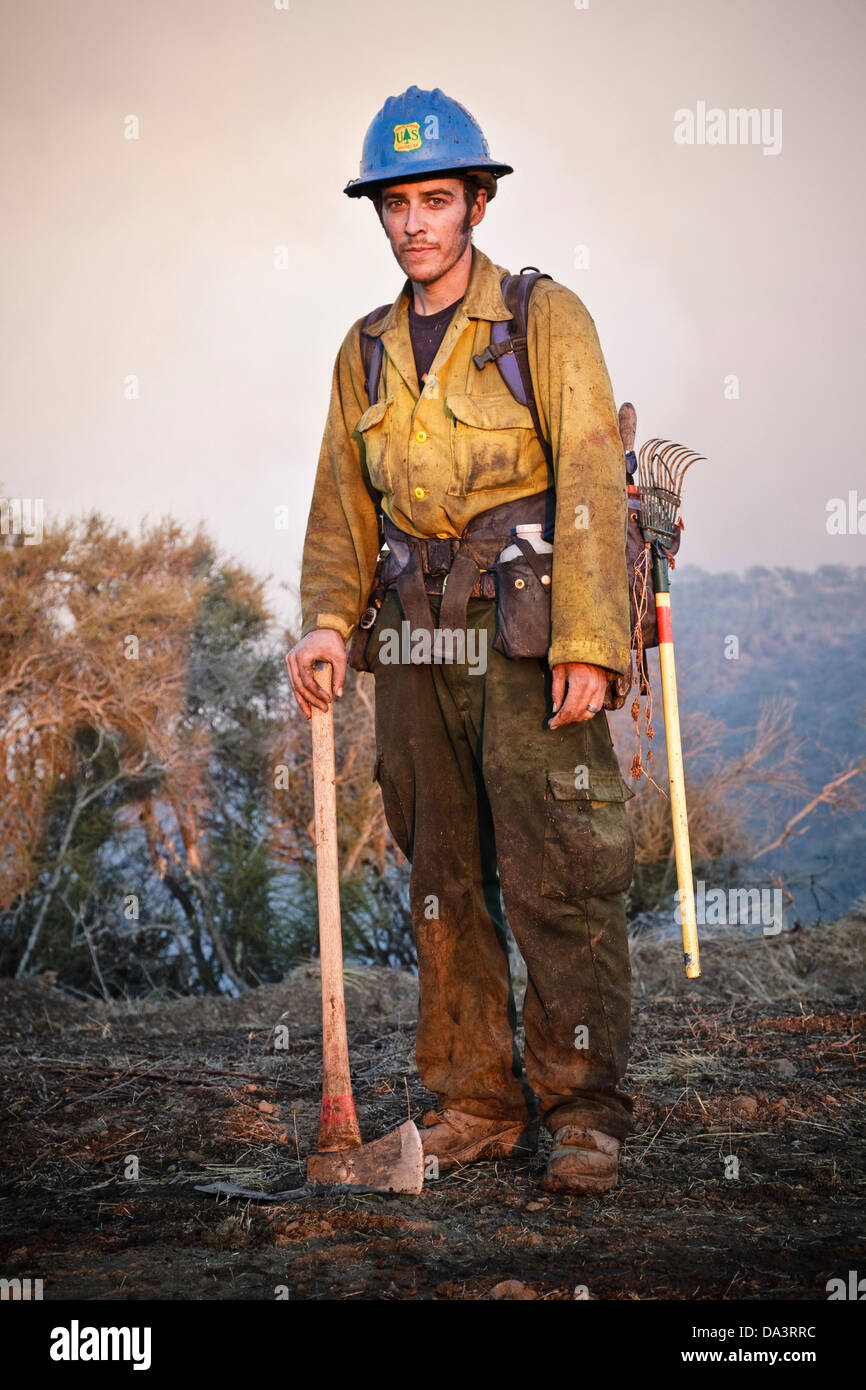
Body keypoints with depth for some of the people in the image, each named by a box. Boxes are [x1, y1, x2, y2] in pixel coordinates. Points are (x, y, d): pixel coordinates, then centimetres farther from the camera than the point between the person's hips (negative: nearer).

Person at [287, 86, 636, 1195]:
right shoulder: (368, 351, 15)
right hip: (417, 639, 5)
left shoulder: (547, 320, -1)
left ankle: (583, 1112, 1)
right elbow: (344, 502, 16)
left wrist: (588, 641, -16)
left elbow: (590, 482, -8)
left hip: (531, 636, -5)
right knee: (445, 883, 8)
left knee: (560, 882, -6)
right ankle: (477, 1103, 17)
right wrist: (327, 622, 0)